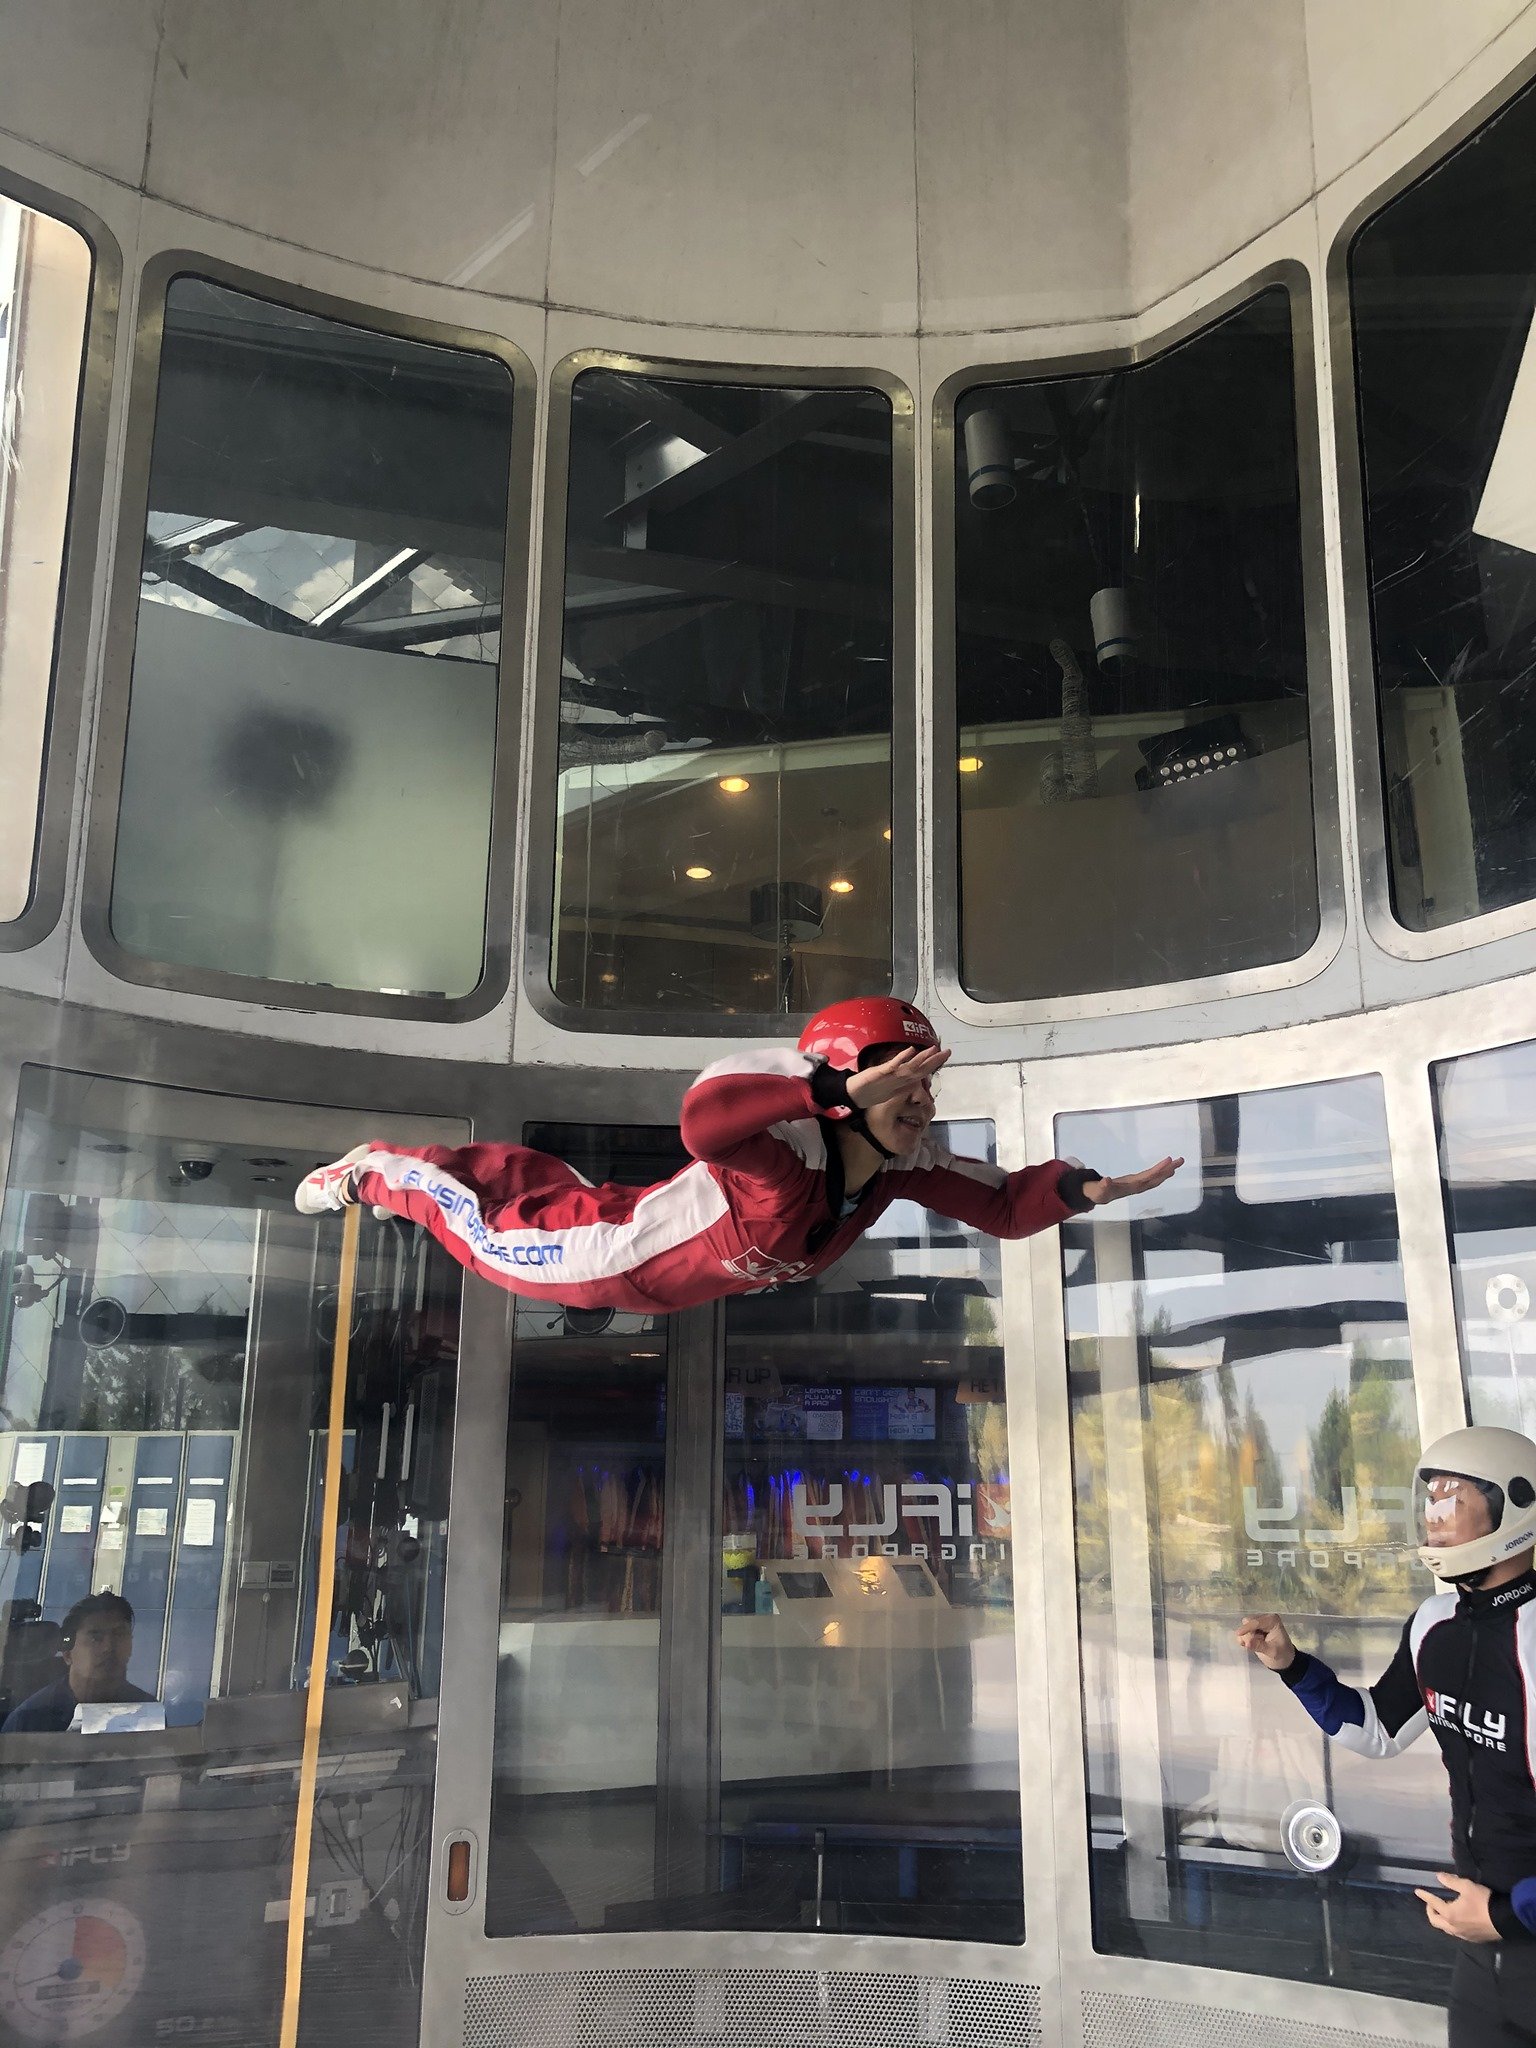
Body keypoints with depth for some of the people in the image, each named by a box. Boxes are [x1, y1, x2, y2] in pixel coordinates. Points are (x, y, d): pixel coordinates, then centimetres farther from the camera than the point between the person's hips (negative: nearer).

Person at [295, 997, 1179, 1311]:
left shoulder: (903, 1162, -20)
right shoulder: (785, 1147, -43)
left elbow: (1005, 1205, -16)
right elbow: (704, 1117, -65)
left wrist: (1091, 1187, -34)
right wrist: (845, 1089, -67)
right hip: (617, 1258, -7)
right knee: (492, 1233, 17)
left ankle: (395, 1167, 55)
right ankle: (376, 1170, 43)